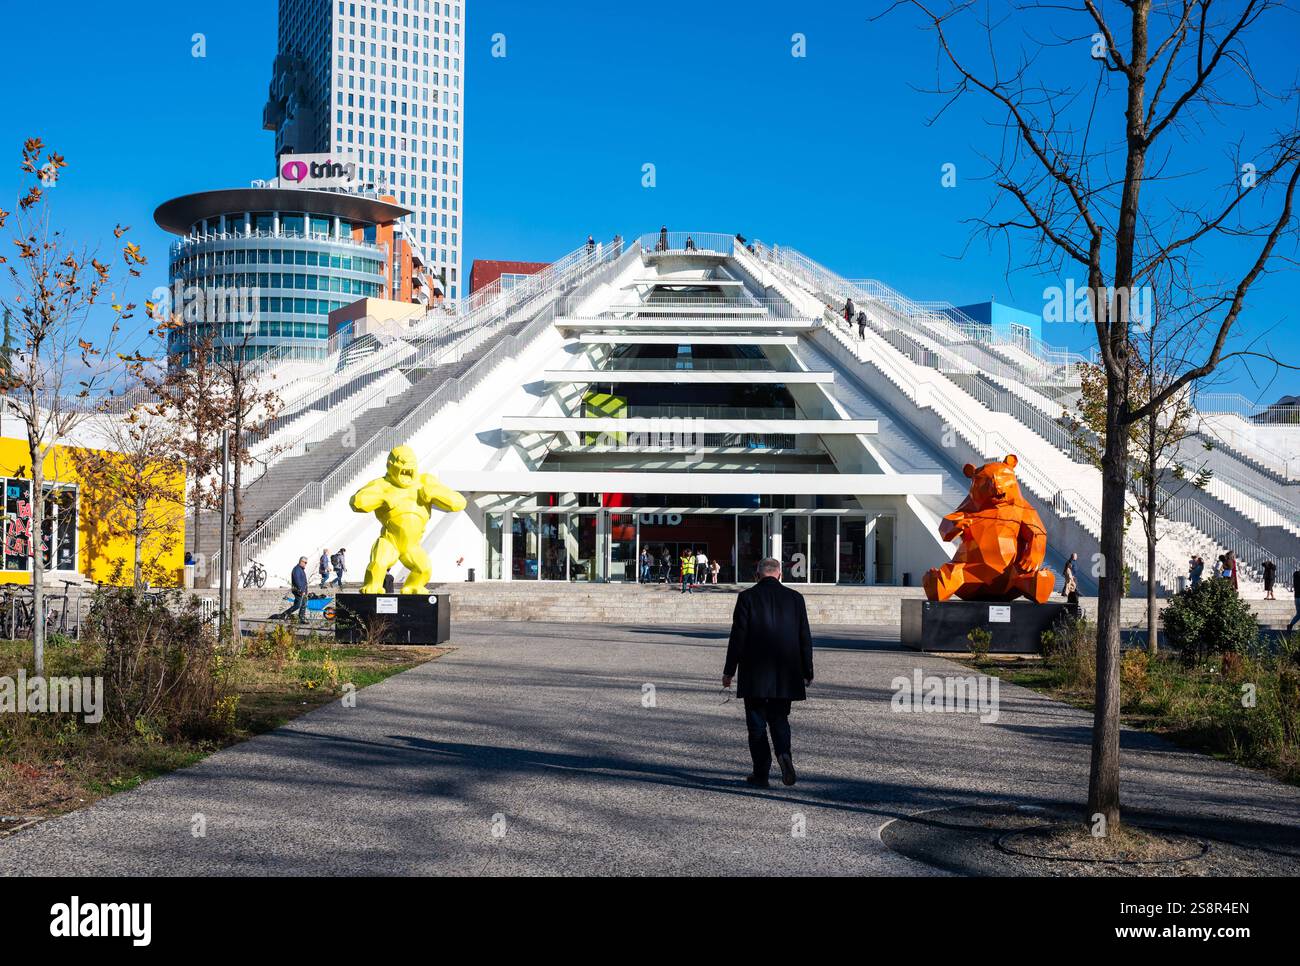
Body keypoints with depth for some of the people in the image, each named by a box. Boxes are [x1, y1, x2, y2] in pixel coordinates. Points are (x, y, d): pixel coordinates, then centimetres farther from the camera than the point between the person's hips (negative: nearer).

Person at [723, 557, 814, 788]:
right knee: (779, 718, 15)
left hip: (754, 674, -2)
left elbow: (738, 636, -6)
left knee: (757, 723, 7)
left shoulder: (747, 597, -5)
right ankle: (784, 753, -11)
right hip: (785, 674, 2)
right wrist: (807, 672, 12)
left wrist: (729, 671, 0)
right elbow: (805, 638, 4)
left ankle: (761, 773, 7)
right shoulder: (795, 598, 3)